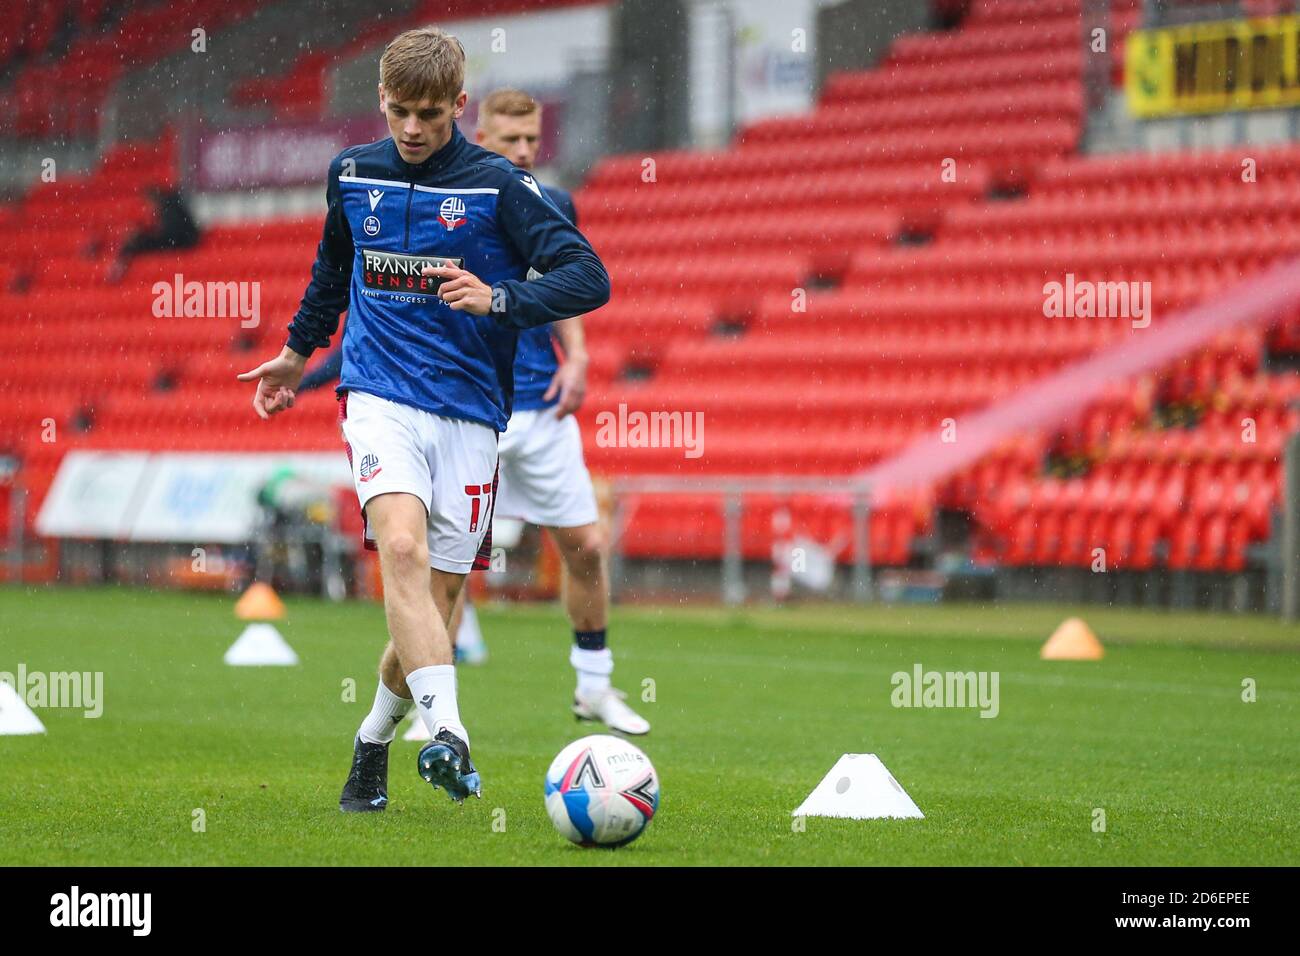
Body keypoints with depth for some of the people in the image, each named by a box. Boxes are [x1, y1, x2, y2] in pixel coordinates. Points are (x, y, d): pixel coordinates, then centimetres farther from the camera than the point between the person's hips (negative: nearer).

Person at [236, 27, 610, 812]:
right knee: (403, 548, -27)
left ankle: (374, 743, 29)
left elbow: (590, 277, -8)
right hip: (381, 398, 1)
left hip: (469, 412, -1)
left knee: (435, 606, 1)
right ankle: (446, 734, -39)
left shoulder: (499, 186, -3)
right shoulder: (353, 174, 8)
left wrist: (500, 298, -24)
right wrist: (300, 350, 39)